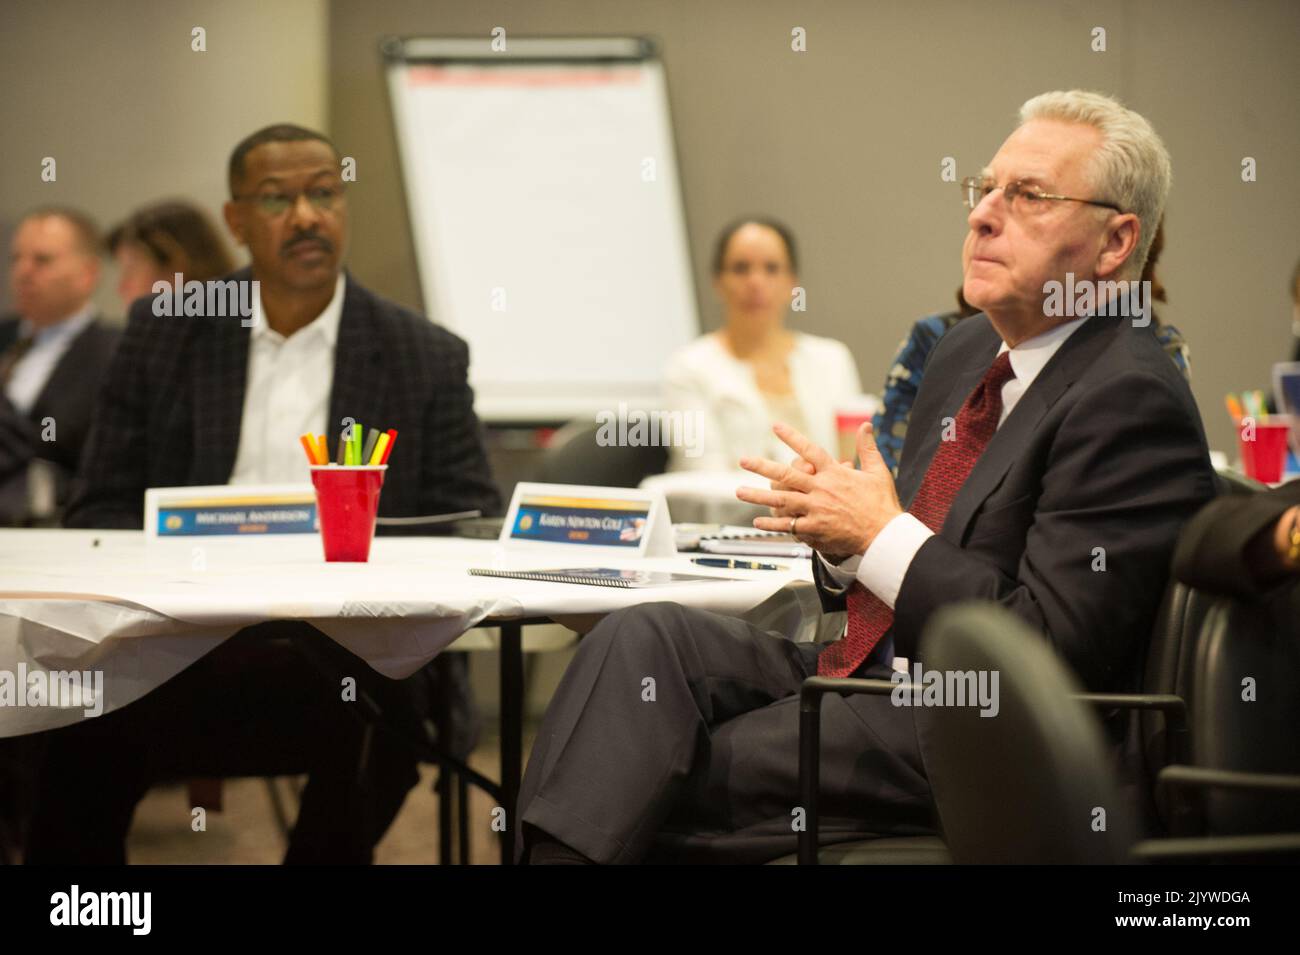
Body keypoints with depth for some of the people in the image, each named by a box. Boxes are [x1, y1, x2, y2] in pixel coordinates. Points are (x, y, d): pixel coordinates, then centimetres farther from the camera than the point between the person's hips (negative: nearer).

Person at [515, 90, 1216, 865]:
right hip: (867, 680, 9)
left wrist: (882, 535, -16)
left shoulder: (1131, 400, -15)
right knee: (645, 637, -15)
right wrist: (841, 537, -2)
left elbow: (1051, 647, -21)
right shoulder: (968, 351, 15)